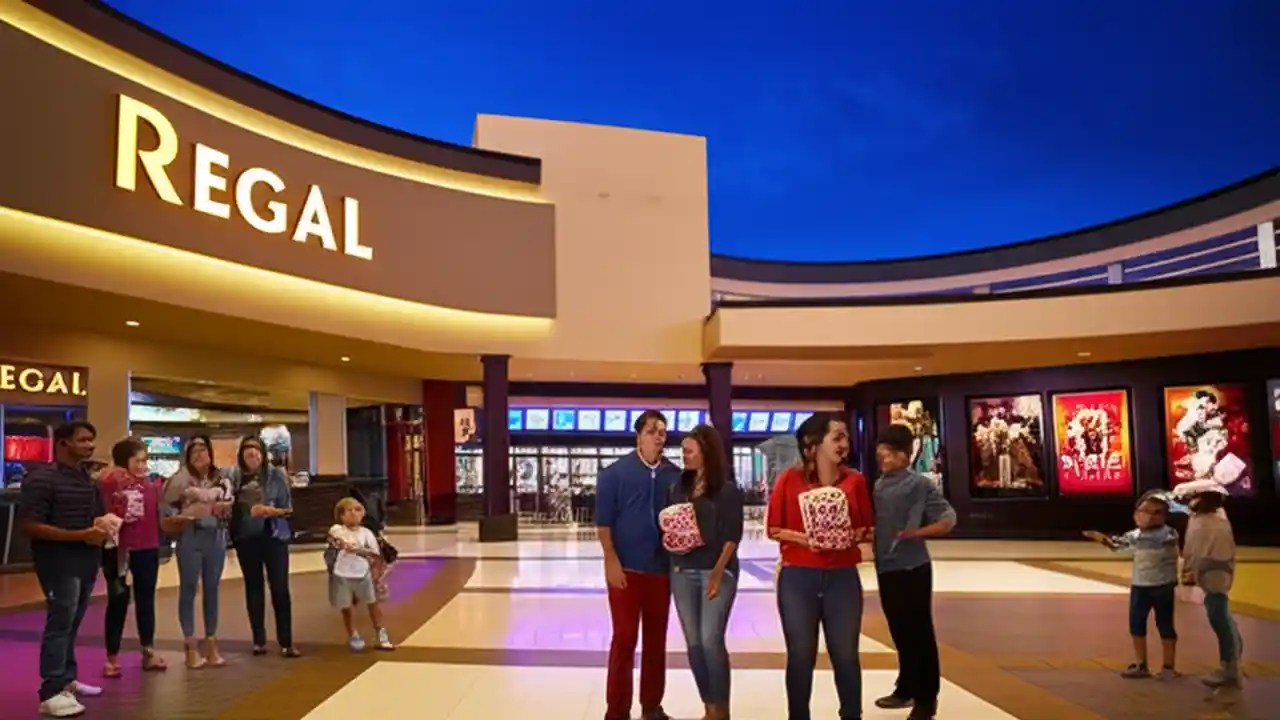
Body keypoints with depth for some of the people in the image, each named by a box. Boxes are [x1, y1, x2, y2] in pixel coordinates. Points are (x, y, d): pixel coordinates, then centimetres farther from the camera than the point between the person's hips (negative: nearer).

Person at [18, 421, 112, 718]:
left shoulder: (89, 481, 15)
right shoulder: (40, 479, -11)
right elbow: (30, 526, -18)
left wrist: (103, 526, 0)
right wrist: (81, 535, -23)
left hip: (87, 562, 8)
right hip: (59, 562, -7)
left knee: (73, 623, 14)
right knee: (60, 623, -9)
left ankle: (67, 679, 24)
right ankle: (51, 693, -7)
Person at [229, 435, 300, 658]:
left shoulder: (276, 475, -2)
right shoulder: (234, 477, 4)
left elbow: (288, 507, -2)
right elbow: (229, 507, 8)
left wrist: (271, 511, -20)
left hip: (274, 536, -2)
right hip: (246, 538, 2)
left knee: (280, 588, -3)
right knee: (253, 588, 10)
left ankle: (286, 643, 1)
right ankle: (259, 640, 20)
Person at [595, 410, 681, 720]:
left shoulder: (675, 475, 5)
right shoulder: (615, 472, -4)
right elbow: (603, 521, -6)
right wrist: (611, 561, -13)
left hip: (662, 568, 4)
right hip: (626, 568, -3)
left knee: (656, 639, 12)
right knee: (624, 638, 0)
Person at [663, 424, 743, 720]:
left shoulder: (727, 490, -4)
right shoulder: (677, 487, 9)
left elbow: (732, 536, -8)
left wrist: (718, 572, -14)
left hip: (717, 571, -5)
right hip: (682, 572, 5)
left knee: (711, 640, -10)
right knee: (693, 642, 6)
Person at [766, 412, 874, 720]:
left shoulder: (855, 481, 2)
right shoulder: (789, 479, -4)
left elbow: (867, 528, 9)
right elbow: (773, 528, -1)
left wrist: (853, 536, -12)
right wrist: (803, 538, -16)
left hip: (842, 577, 2)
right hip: (797, 577, -1)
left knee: (846, 654, 7)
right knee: (800, 655, 6)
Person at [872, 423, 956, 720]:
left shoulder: (919, 484, -11)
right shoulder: (878, 485, 9)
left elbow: (948, 519, -12)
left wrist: (916, 533, -17)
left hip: (912, 569, -7)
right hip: (886, 569, 7)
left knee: (920, 634, 3)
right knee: (900, 632, 18)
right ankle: (906, 689, 33)